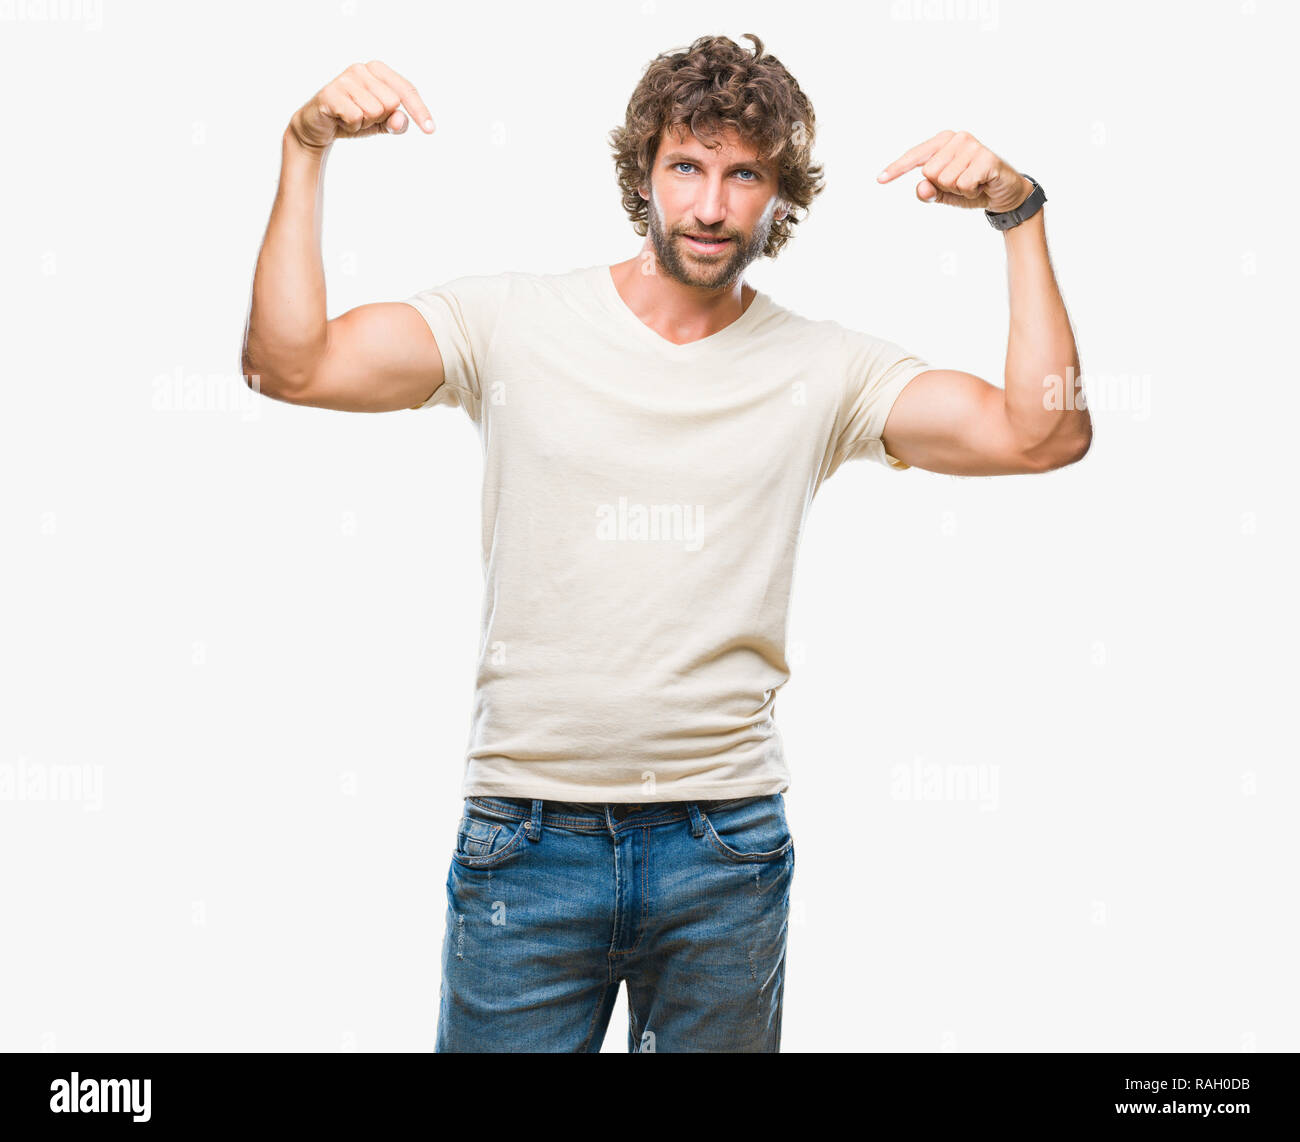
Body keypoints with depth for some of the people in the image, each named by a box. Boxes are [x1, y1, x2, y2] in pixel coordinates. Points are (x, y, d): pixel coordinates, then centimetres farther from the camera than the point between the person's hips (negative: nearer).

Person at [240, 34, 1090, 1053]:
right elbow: (289, 365, -9)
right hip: (527, 842, -1)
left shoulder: (824, 370, 2)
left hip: (727, 851, 1)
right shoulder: (513, 321, 0)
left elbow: (1042, 434, -7)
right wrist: (307, 149, -14)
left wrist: (1019, 212, -10)